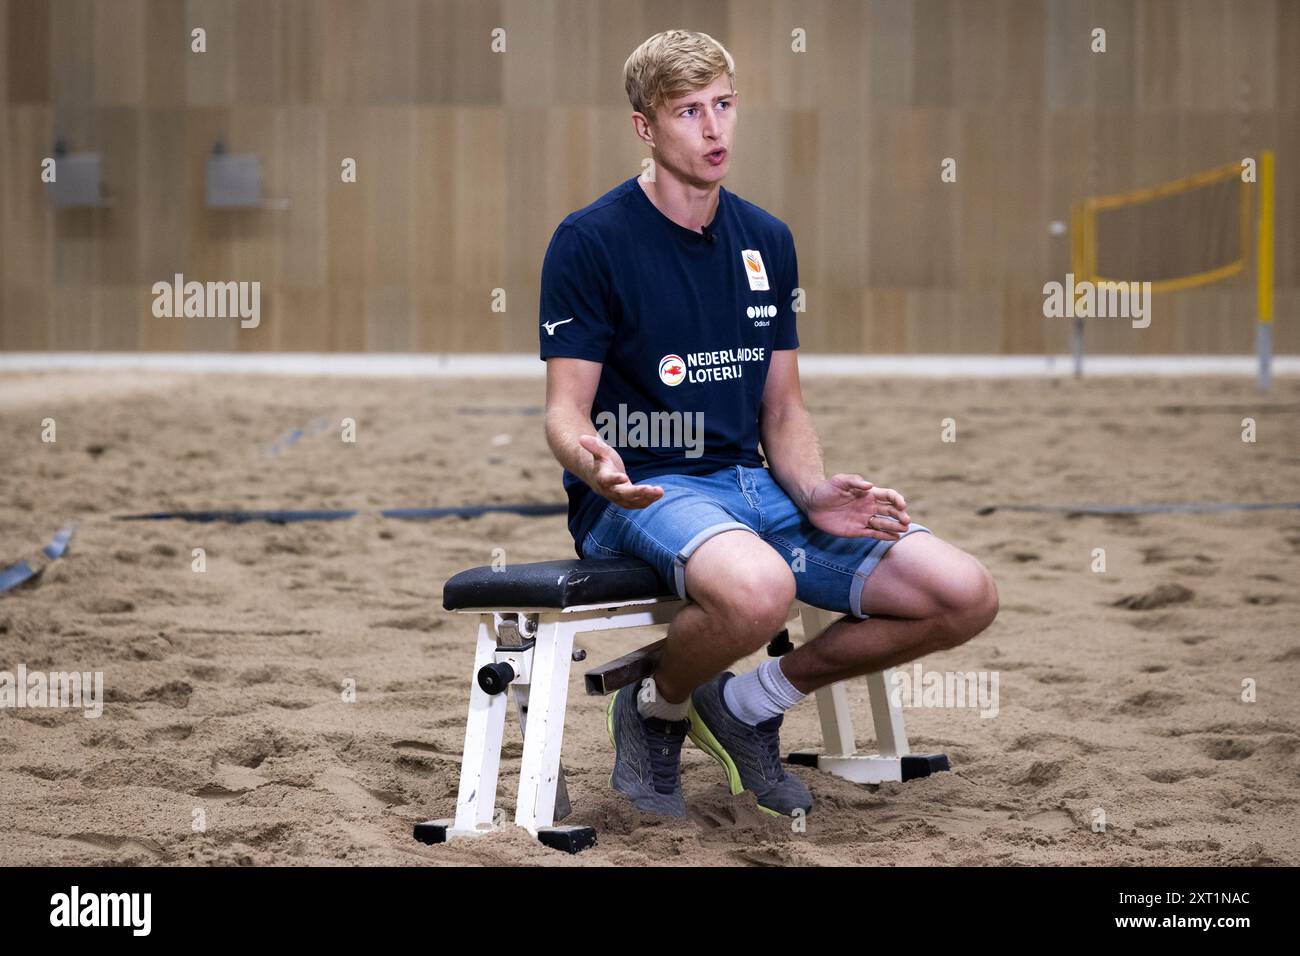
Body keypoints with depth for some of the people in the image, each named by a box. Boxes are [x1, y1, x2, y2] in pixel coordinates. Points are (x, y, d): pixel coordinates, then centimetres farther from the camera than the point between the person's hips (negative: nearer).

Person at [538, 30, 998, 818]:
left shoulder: (767, 241, 12)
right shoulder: (591, 240, -6)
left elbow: (783, 411, 15)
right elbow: (566, 410, -8)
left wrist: (813, 493, -6)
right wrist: (593, 463, -32)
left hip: (753, 485, 6)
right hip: (642, 490, -6)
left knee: (967, 596, -10)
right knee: (759, 589, -41)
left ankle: (751, 705, 8)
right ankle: (654, 710, -5)